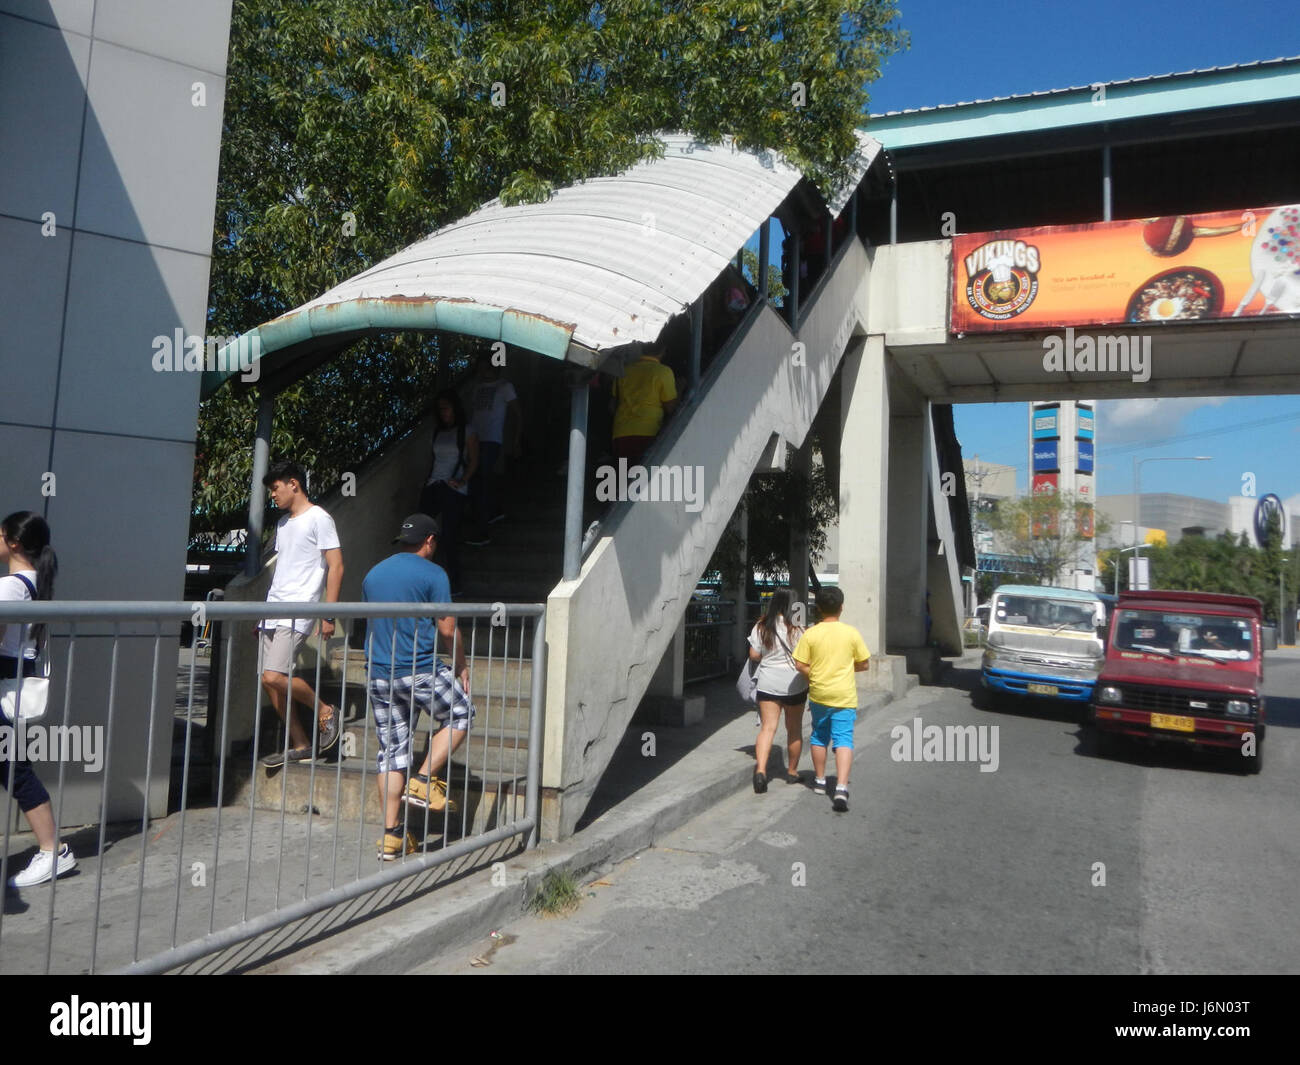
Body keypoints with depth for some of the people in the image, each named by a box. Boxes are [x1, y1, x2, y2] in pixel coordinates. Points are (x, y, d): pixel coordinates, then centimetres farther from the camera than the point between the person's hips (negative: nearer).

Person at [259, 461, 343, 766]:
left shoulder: (318, 518, -6)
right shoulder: (283, 523, 20)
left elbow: (336, 567, -11)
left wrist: (328, 616, -16)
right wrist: (263, 616, 22)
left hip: (297, 612, -9)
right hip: (273, 612, 9)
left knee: (274, 676, -19)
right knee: (269, 681, 4)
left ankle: (325, 712, 3)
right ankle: (300, 745, 13)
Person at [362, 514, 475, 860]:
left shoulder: (372, 575, 13)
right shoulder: (432, 573, -7)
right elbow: (447, 629, -9)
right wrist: (461, 665, 6)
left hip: (378, 676, 6)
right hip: (420, 670, -6)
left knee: (391, 750, 10)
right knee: (460, 716, 18)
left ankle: (390, 837, 12)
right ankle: (423, 782, 6)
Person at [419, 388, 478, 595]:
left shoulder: (467, 431, 4)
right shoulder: (438, 431, 20)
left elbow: (473, 461, 0)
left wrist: (463, 480, -14)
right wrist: (428, 481, 9)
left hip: (453, 489, -5)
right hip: (433, 486, 5)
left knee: (449, 536, -6)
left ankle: (453, 585, 1)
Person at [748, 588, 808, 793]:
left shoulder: (761, 627, -3)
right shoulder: (798, 628, -10)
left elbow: (754, 655, -1)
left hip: (768, 684, 1)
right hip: (794, 684, -1)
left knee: (767, 727, 0)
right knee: (794, 730, 14)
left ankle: (760, 769, -19)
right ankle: (792, 772, 27)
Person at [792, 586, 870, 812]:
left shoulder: (810, 634, -6)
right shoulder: (851, 633, -5)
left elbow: (800, 666, -8)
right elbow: (864, 664, 3)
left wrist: (816, 675, 8)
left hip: (819, 693, 1)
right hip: (844, 695, -1)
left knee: (819, 736, 18)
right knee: (843, 740, -3)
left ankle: (820, 781, 30)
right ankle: (841, 787, -18)